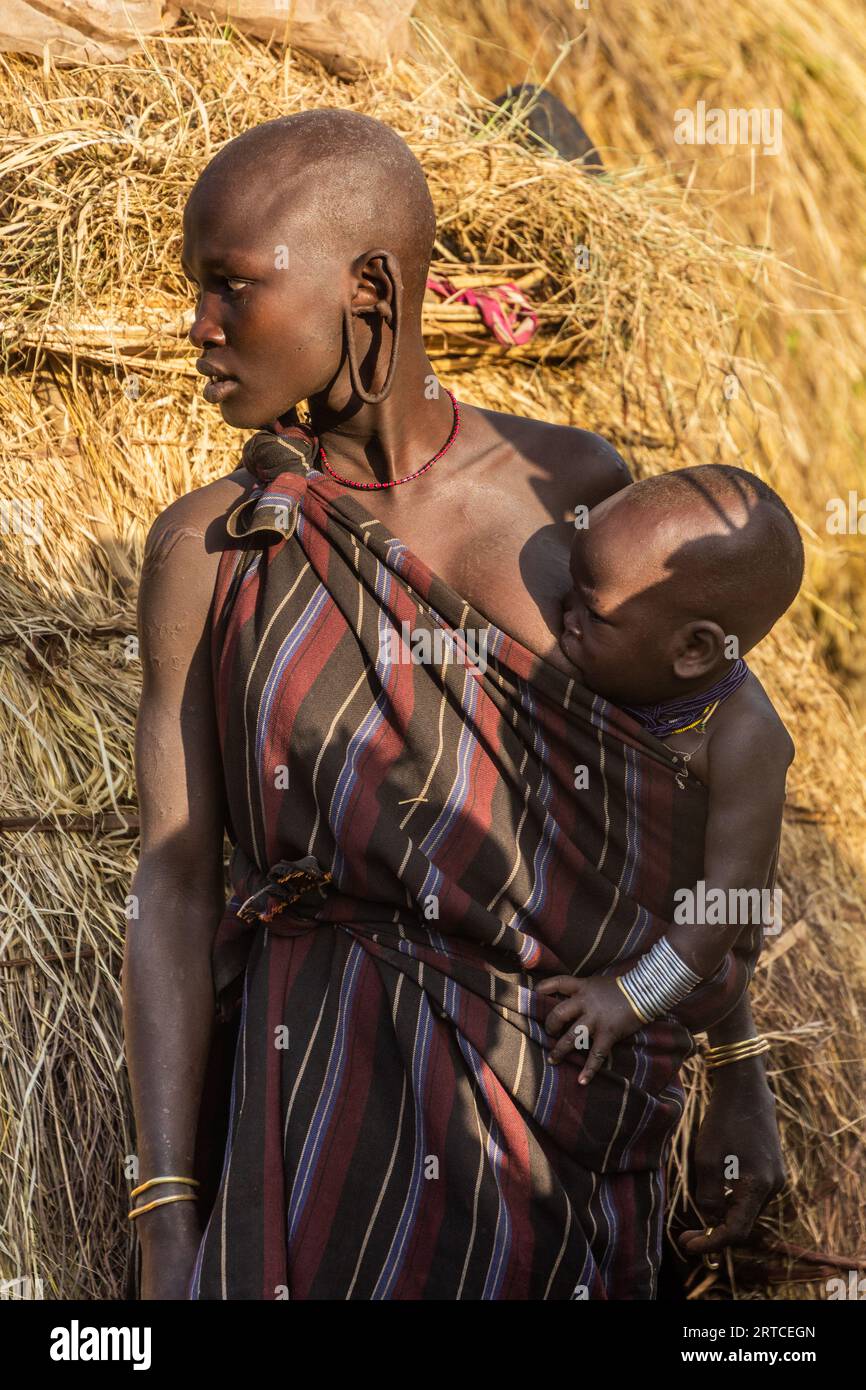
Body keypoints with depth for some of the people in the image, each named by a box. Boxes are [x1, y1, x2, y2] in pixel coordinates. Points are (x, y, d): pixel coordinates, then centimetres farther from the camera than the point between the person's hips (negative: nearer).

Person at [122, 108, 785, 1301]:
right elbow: (173, 886, -2)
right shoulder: (205, 550, 1)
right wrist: (166, 1235, -8)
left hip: (573, 1110, 2)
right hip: (342, 1104, -2)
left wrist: (742, 1078, 11)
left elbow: (674, 798, 11)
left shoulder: (579, 487, 5)